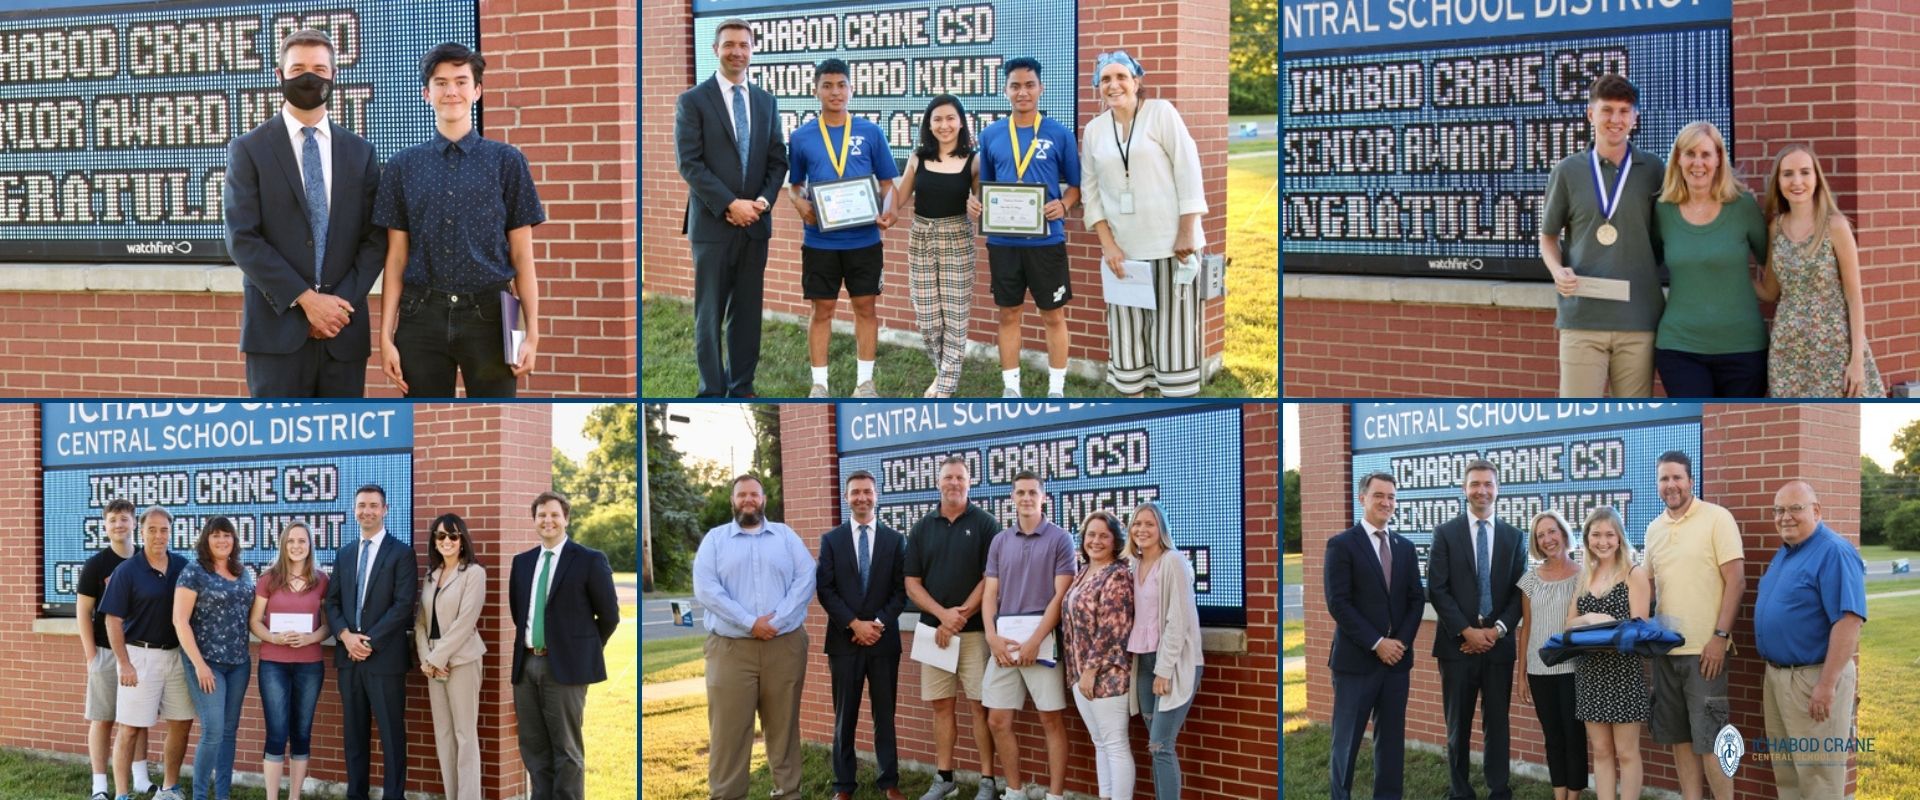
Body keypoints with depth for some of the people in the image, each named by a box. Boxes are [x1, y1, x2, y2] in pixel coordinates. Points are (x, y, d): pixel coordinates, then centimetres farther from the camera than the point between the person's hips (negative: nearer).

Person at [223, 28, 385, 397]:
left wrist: (343, 303, -7)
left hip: (345, 329, 3)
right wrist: (305, 298, -13)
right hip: (277, 327, -3)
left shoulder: (359, 152, 12)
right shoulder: (249, 150, 2)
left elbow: (375, 239, 8)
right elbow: (242, 238, -6)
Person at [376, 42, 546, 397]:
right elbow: (396, 258, 8)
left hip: (488, 315, -1)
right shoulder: (404, 166, 8)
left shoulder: (506, 161, 4)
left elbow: (522, 256, 4)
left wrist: (532, 333, -4)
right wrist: (386, 336, 2)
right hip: (422, 318, 2)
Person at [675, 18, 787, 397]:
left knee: (748, 313, 7)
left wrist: (764, 200, -7)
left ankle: (742, 389, 14)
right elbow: (689, 163, -9)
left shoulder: (766, 101, 12)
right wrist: (729, 205, -16)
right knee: (710, 314, 0)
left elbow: (777, 159, 11)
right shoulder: (693, 101, -2)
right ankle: (713, 391, 7)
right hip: (713, 224, -4)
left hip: (756, 223, 4)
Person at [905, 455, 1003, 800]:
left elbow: (991, 579, -6)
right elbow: (912, 584, 5)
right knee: (941, 705, 7)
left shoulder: (985, 524, -1)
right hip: (934, 629, 3)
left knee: (980, 704, -2)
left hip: (975, 630, -3)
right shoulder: (922, 529, 8)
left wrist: (960, 618, -11)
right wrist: (943, 615, -11)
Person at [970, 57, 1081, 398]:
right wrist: (974, 203, -7)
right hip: (1002, 240, 2)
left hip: (1046, 239, -2)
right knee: (1009, 313, 11)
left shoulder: (1059, 134, -2)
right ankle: (1011, 388, 20)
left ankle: (1056, 389, 15)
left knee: (1053, 315, 5)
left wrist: (1063, 205, -17)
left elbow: (1076, 185, 3)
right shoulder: (991, 135, 5)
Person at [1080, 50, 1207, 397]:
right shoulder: (1094, 129, 8)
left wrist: (1187, 233, -11)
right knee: (1127, 330, 5)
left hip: (1169, 242, -3)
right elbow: (1090, 190, 8)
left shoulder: (1161, 112, -3)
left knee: (1173, 328, -1)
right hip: (1122, 247, 4)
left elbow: (1188, 170, -6)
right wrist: (1107, 244, -2)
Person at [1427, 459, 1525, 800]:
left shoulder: (1513, 536, 10)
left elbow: (1519, 592, 6)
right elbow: (1437, 589, -4)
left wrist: (1498, 629, -9)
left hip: (1498, 642, 1)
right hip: (1457, 643, -1)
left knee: (1497, 723, 4)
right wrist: (1467, 631, -12)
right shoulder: (1446, 533, 3)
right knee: (1458, 724, 3)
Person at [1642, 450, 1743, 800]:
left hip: (1703, 650, -6)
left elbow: (1736, 581, -10)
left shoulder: (1716, 518, -7)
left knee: (1709, 740, -6)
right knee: (1678, 736, 10)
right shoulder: (1654, 528, 12)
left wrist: (1720, 636, -16)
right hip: (1664, 649, 6)